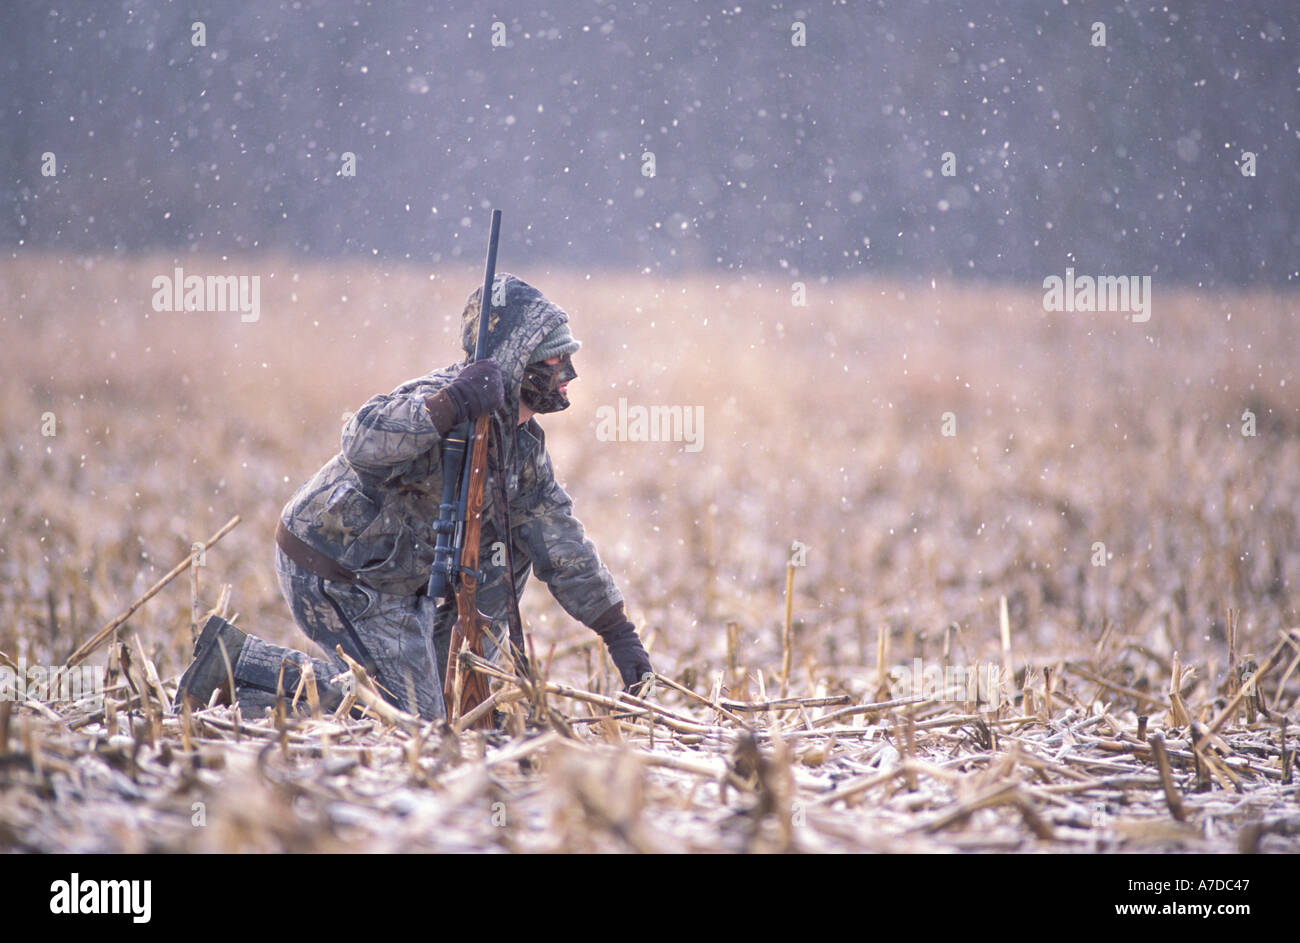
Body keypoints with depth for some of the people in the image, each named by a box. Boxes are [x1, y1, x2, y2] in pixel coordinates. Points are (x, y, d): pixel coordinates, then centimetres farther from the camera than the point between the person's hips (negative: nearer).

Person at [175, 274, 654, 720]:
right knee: (410, 716, -9)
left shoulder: (524, 444, 6)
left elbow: (564, 546, 10)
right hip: (335, 574, -9)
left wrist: (620, 635, 8)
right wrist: (451, 405, -52)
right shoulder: (441, 397, -23)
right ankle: (237, 658, -7)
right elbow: (364, 444, -42)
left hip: (395, 574, 9)